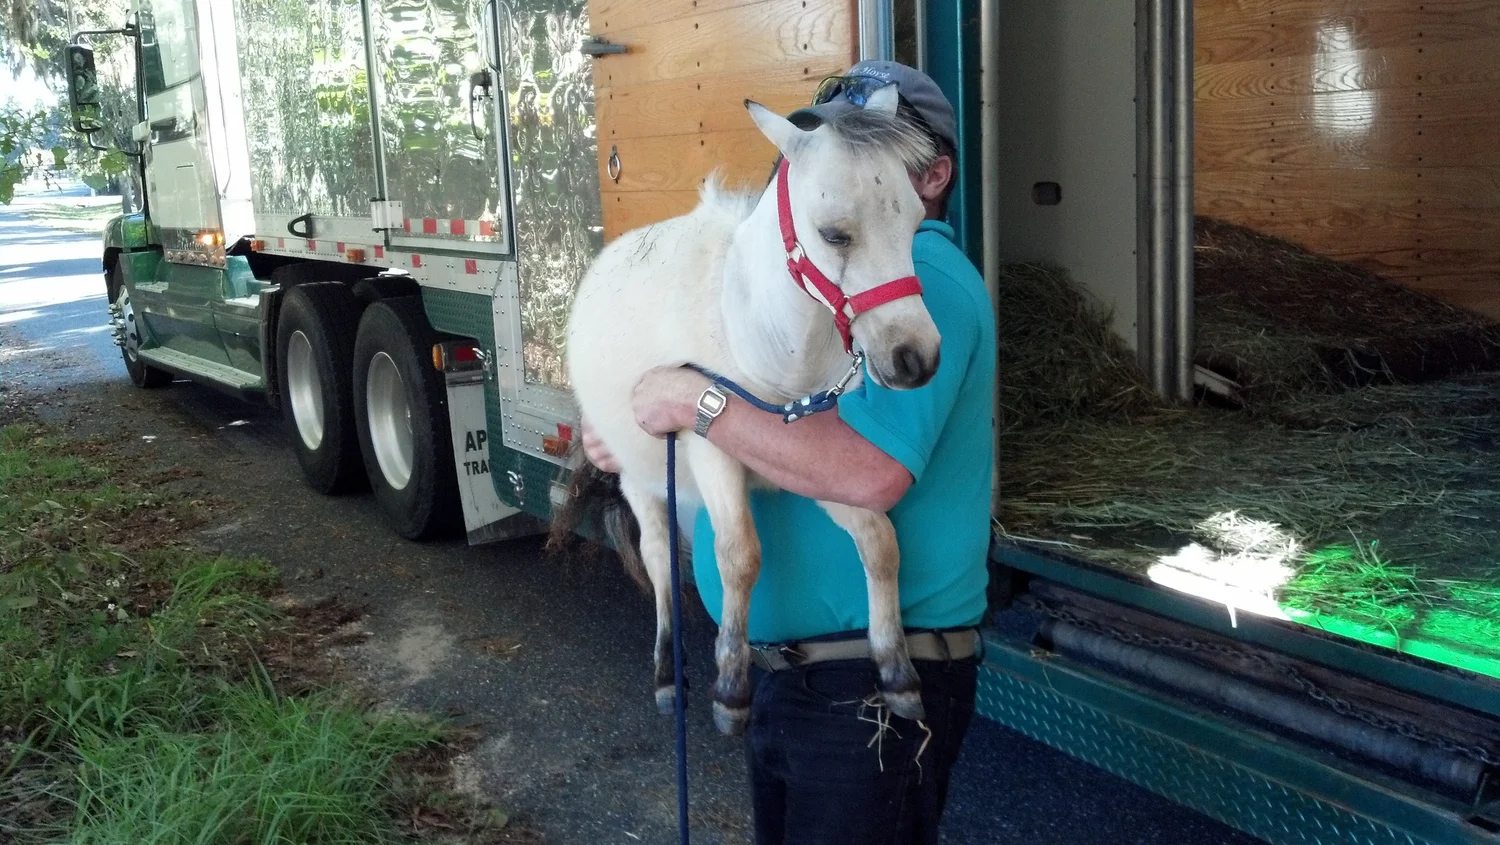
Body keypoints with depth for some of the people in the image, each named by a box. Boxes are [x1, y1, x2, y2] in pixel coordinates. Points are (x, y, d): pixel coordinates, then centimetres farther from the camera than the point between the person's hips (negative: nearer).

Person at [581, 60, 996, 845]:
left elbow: (871, 470, -33)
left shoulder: (923, 279, -19)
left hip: (871, 687, -10)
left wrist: (695, 402, -25)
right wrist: (640, 444, 2)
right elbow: (787, 437, 20)